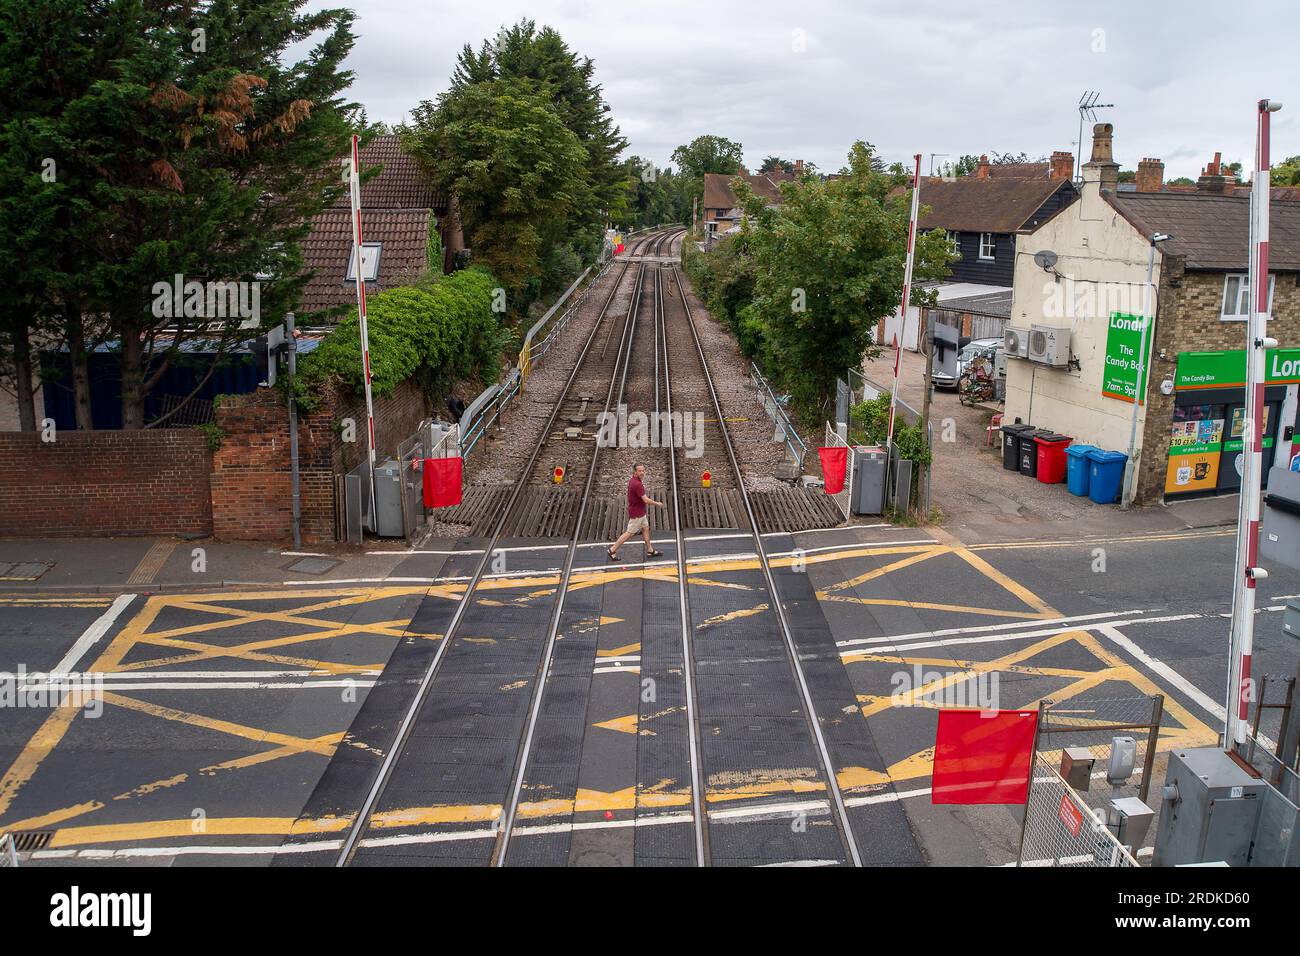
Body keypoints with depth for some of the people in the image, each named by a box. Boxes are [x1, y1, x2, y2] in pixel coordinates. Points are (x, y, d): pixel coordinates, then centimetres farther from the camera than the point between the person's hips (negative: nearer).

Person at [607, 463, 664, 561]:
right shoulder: (637, 484, -30)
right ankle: (612, 550, 10)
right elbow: (646, 500, -27)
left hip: (640, 512, 10)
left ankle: (650, 551, 31)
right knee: (630, 533, 1)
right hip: (636, 514, -10)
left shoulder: (632, 480, 0)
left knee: (646, 528, 19)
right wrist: (657, 504, -14)